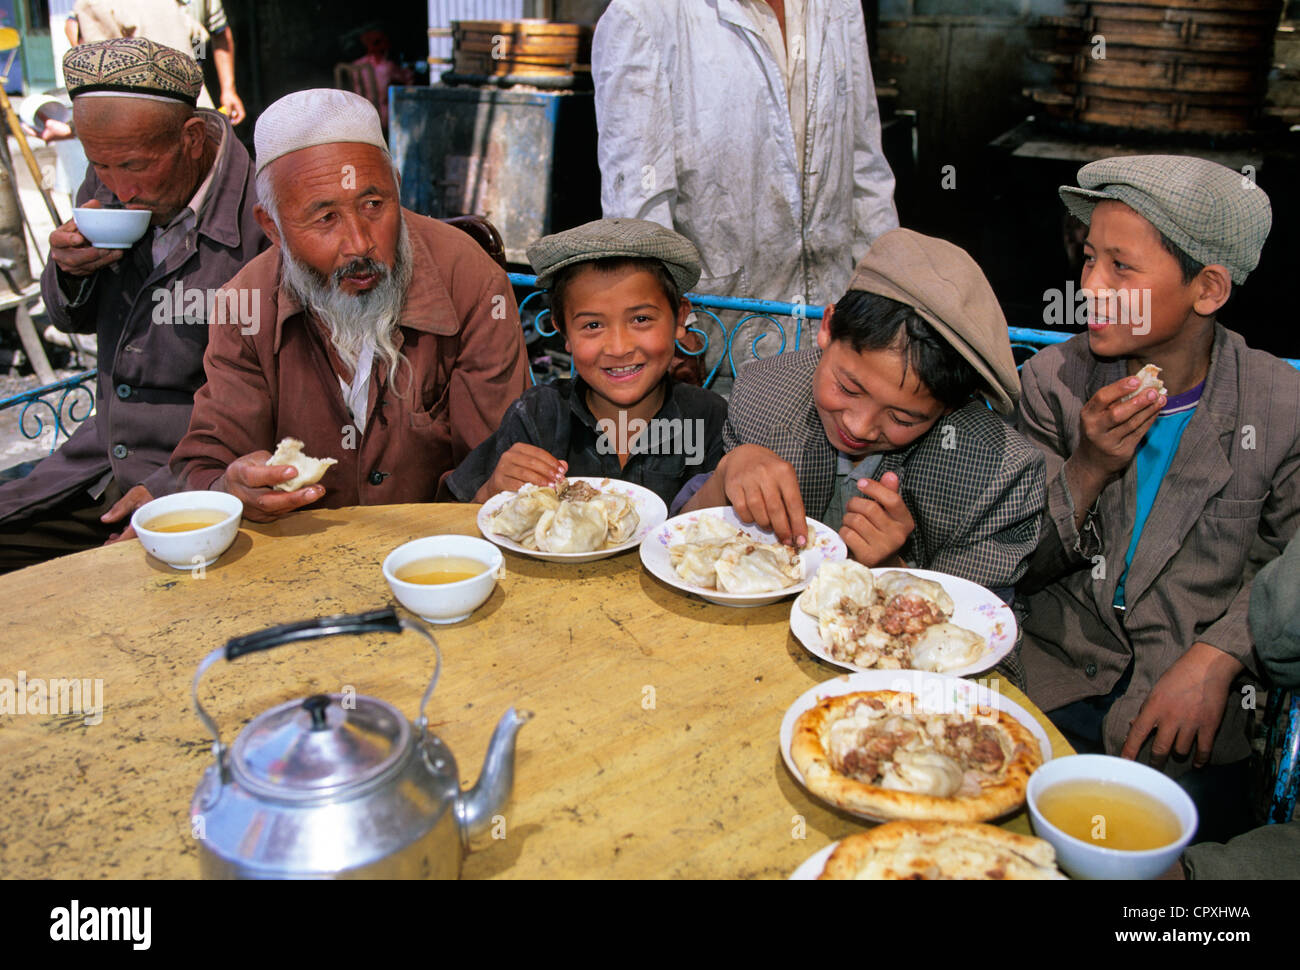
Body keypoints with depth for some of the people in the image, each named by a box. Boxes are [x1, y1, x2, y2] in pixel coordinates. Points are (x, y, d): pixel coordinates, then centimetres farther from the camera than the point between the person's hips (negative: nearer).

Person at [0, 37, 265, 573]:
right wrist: (68, 270, -4)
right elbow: (74, 319, 21)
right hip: (101, 463, 7)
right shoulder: (110, 186, 4)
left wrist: (170, 489, -20)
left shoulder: (260, 216, -19)